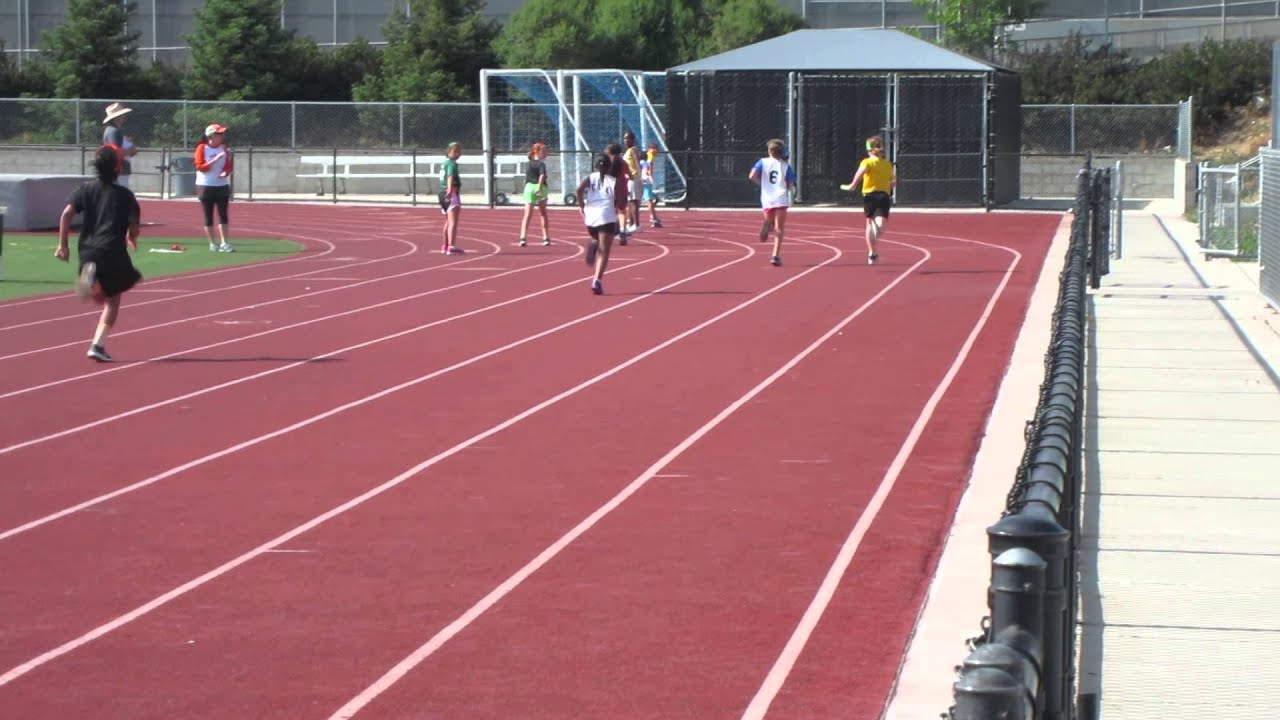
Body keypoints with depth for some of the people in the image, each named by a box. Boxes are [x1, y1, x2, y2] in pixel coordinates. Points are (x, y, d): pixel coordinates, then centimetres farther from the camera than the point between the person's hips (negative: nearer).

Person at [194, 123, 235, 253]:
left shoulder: (224, 148, 6)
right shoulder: (202, 148, -7)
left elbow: (229, 166, 5)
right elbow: (200, 167, -14)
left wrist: (226, 172, -17)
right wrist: (215, 159, -23)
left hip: (222, 185, 4)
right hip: (206, 186, -3)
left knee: (223, 215, -2)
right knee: (208, 216, 1)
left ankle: (223, 243, -1)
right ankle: (212, 244, 6)